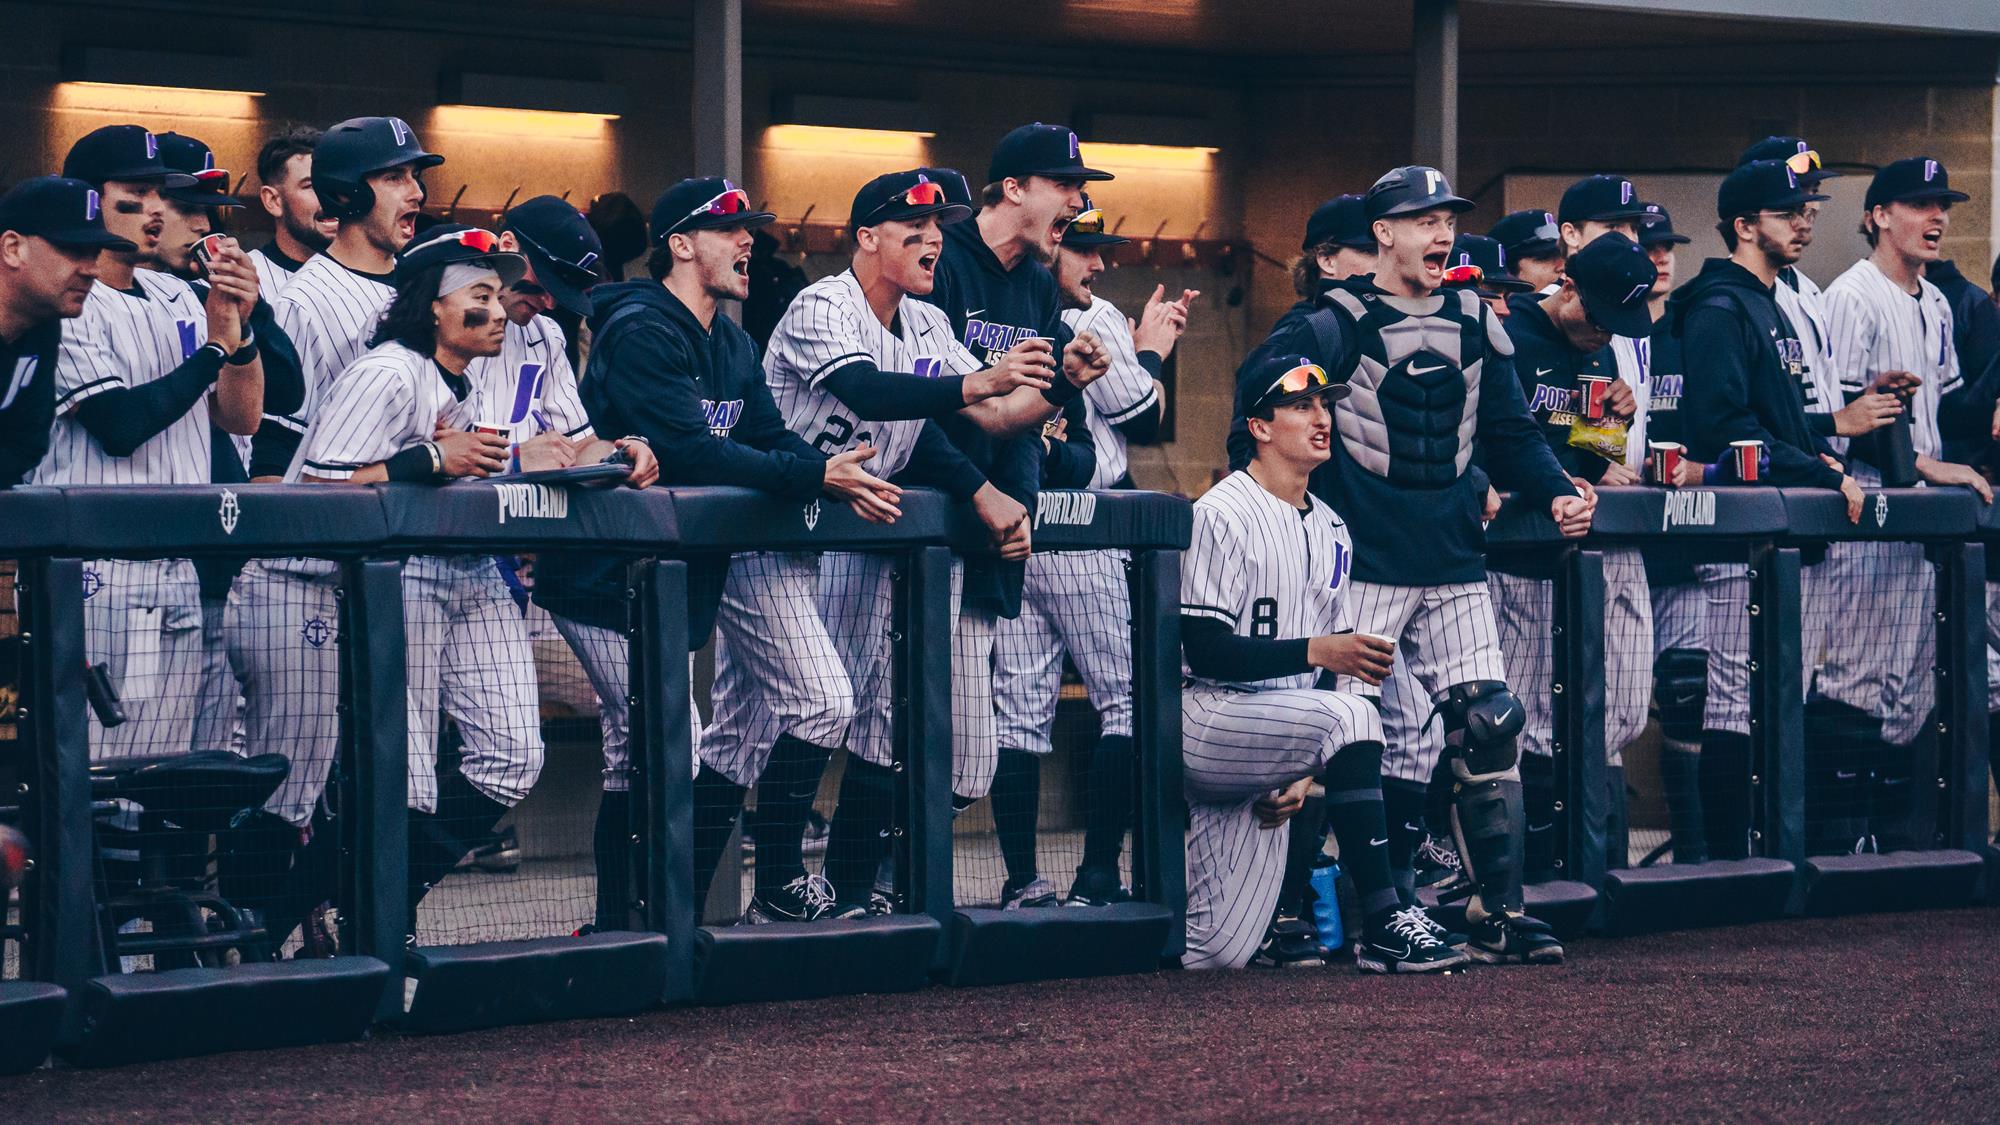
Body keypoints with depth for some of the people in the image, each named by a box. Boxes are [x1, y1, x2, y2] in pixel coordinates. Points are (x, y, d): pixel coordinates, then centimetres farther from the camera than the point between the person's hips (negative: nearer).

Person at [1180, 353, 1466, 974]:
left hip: (1273, 742, 7)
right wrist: (1315, 651, -26)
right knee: (1351, 716, -33)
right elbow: (1205, 649, -17)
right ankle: (1384, 927, -30)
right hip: (1206, 719, -7)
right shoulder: (1222, 514, -9)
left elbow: (1334, 661, 16)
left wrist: (1306, 773, 3)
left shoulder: (1331, 532, 15)